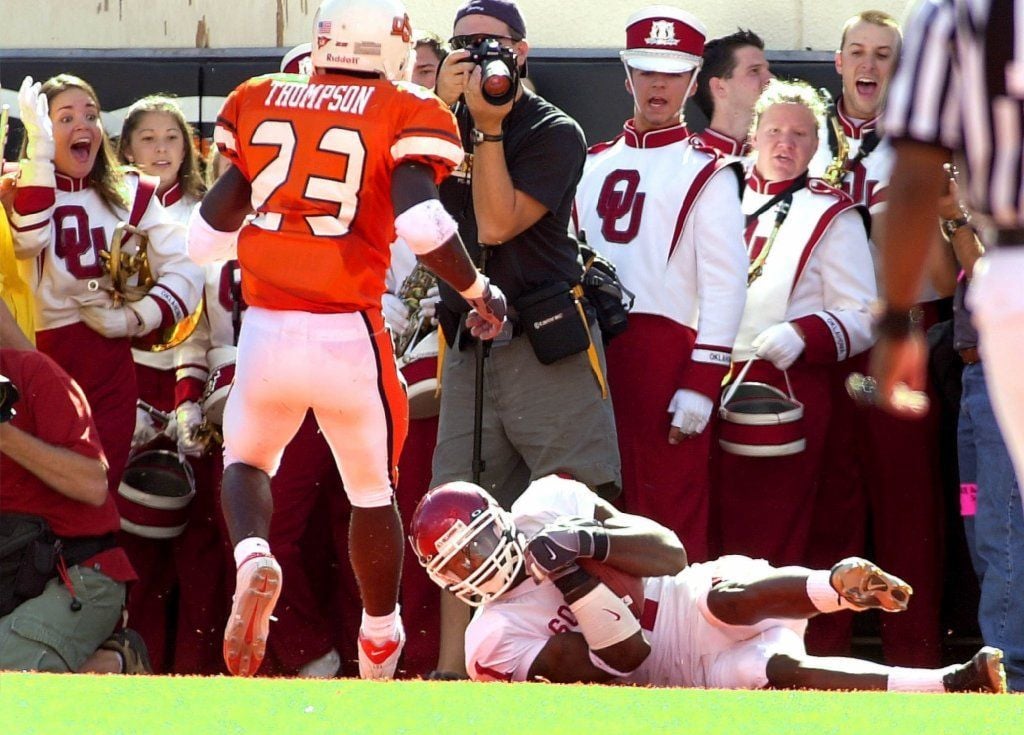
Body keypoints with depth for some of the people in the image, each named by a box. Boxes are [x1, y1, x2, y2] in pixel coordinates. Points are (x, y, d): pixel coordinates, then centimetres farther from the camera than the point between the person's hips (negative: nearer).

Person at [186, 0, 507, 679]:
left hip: (267, 327, 2)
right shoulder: (404, 117, -3)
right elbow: (421, 222, -19)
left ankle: (253, 559, -7)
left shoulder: (259, 105, 7)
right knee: (373, 489, 19)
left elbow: (205, 236, 10)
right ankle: (380, 652, 28)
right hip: (349, 335, -2)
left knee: (247, 460, 25)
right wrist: (479, 292, -4)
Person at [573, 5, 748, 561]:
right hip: (590, 348, 5)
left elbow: (726, 282, -6)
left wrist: (701, 383, -13)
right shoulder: (594, 165, 18)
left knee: (672, 516, -7)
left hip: (665, 348, -5)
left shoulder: (705, 173, 1)